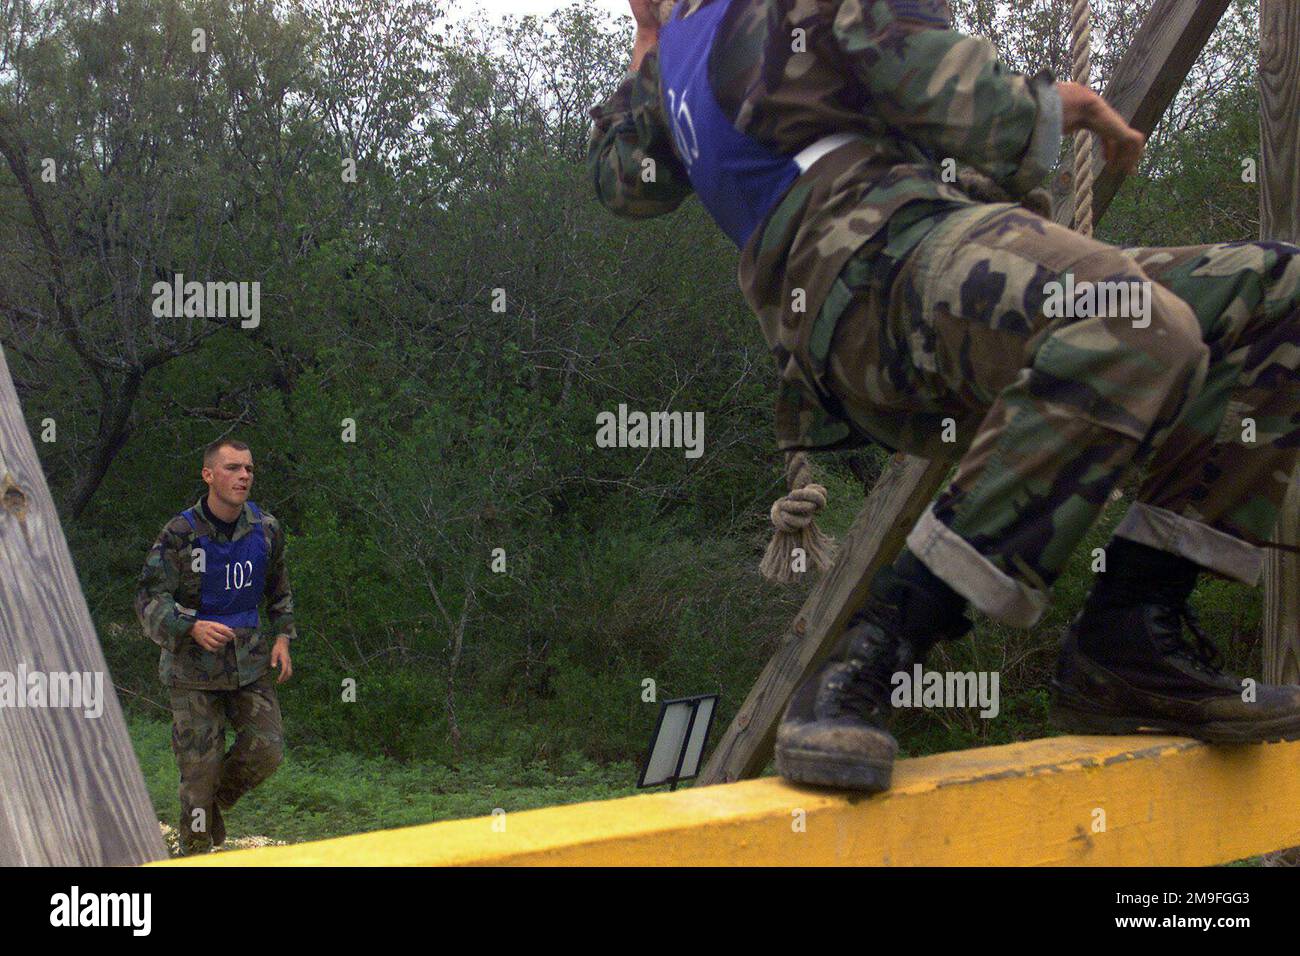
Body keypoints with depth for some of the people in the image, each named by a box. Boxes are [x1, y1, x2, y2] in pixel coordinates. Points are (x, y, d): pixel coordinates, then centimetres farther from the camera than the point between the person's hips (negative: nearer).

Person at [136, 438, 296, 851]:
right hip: (193, 665, -4)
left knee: (267, 747, -5)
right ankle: (194, 849, 16)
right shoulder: (180, 534, -13)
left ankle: (218, 801, 24)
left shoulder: (265, 529, 1)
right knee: (200, 763, -2)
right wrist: (193, 628, -32)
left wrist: (282, 637, 7)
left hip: (248, 658, 4)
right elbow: (149, 601, -15)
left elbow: (278, 588, 19)